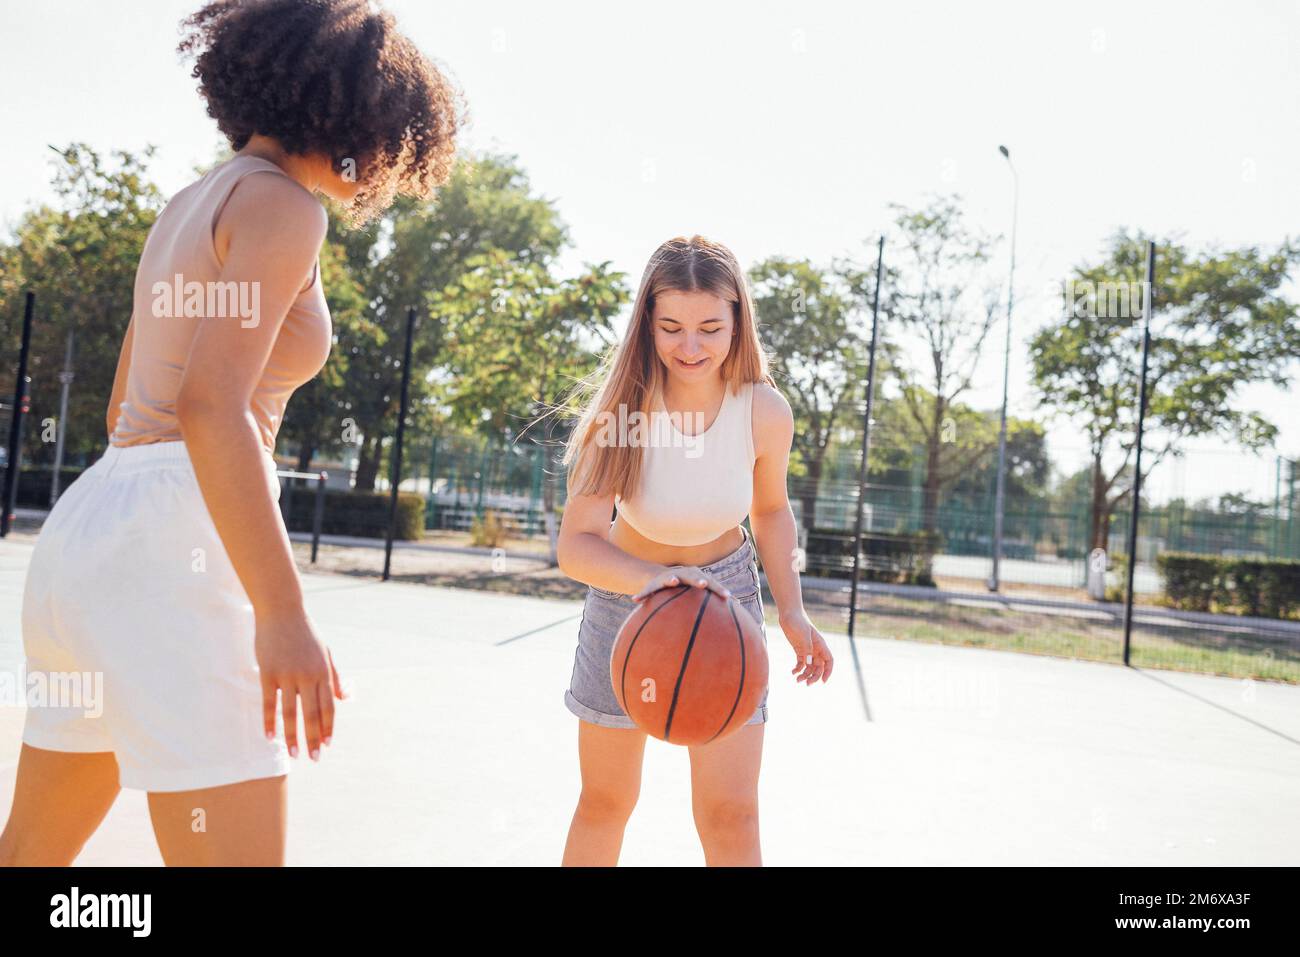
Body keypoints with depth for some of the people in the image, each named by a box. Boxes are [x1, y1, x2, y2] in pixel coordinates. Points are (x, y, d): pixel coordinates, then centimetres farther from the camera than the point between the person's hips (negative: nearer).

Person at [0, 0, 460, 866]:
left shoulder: (188, 208, 21)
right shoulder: (279, 205, -7)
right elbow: (212, 408, -20)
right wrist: (282, 612, -23)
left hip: (88, 524, 10)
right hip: (170, 542, -10)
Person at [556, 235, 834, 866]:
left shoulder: (765, 411, -18)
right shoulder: (621, 408, -24)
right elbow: (575, 544, -32)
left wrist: (791, 610, -9)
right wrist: (652, 579, -52)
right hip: (626, 598, 0)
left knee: (730, 815, -4)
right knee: (605, 801, 12)